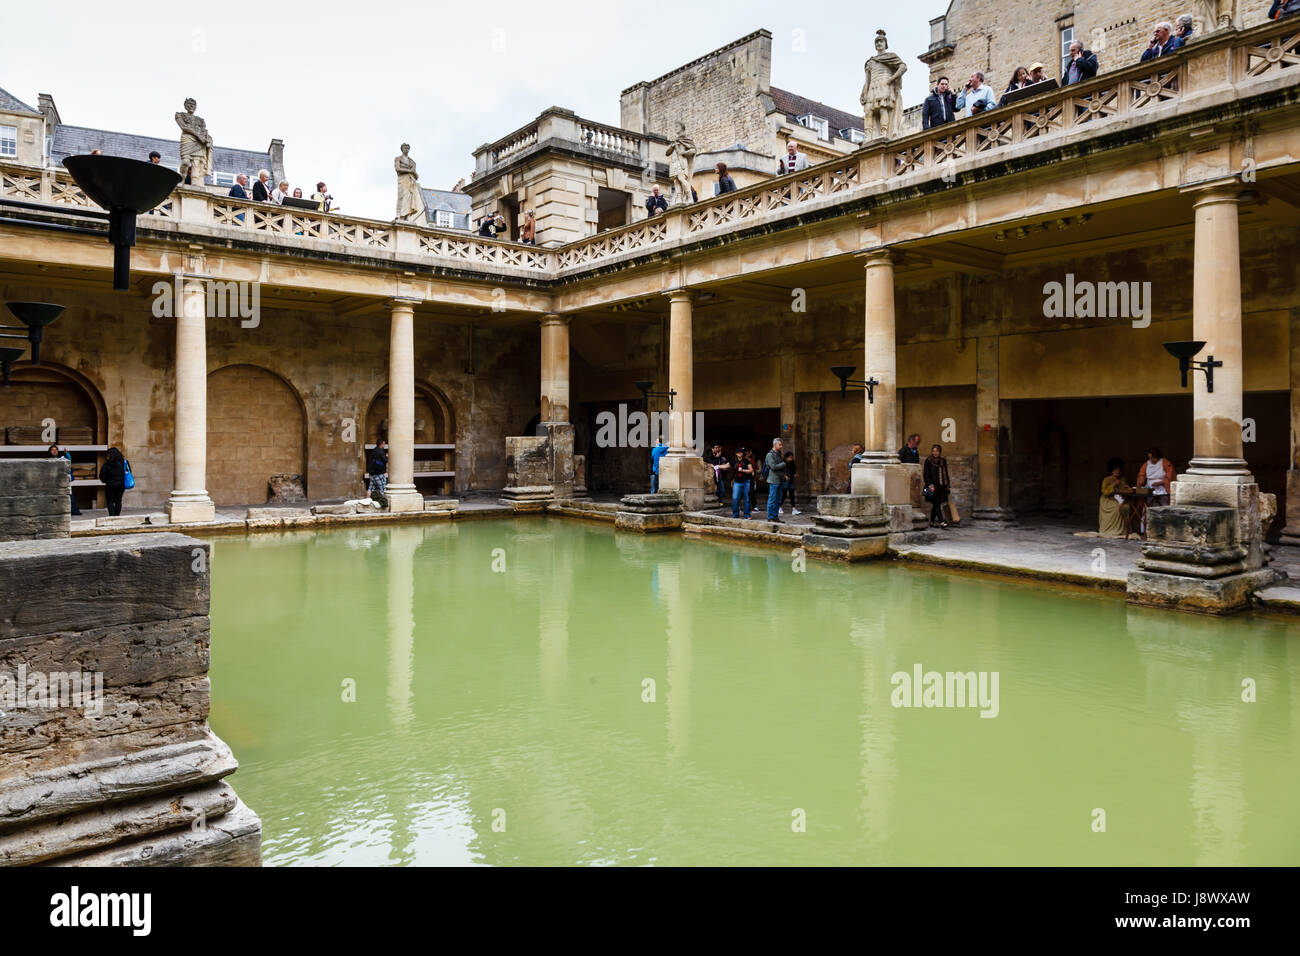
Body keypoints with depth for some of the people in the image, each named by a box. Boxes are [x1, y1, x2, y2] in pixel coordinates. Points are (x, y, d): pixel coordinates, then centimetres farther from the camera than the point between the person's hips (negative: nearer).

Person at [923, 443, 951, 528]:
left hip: (942, 485, 5)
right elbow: (926, 475, -6)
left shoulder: (943, 461, 13)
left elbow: (946, 473, 20)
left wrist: (948, 484, 16)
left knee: (935, 504, 7)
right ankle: (941, 521, -18)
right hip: (933, 486, -5)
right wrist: (930, 484, -15)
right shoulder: (928, 461, -2)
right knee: (937, 504, -12)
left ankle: (932, 522, 14)